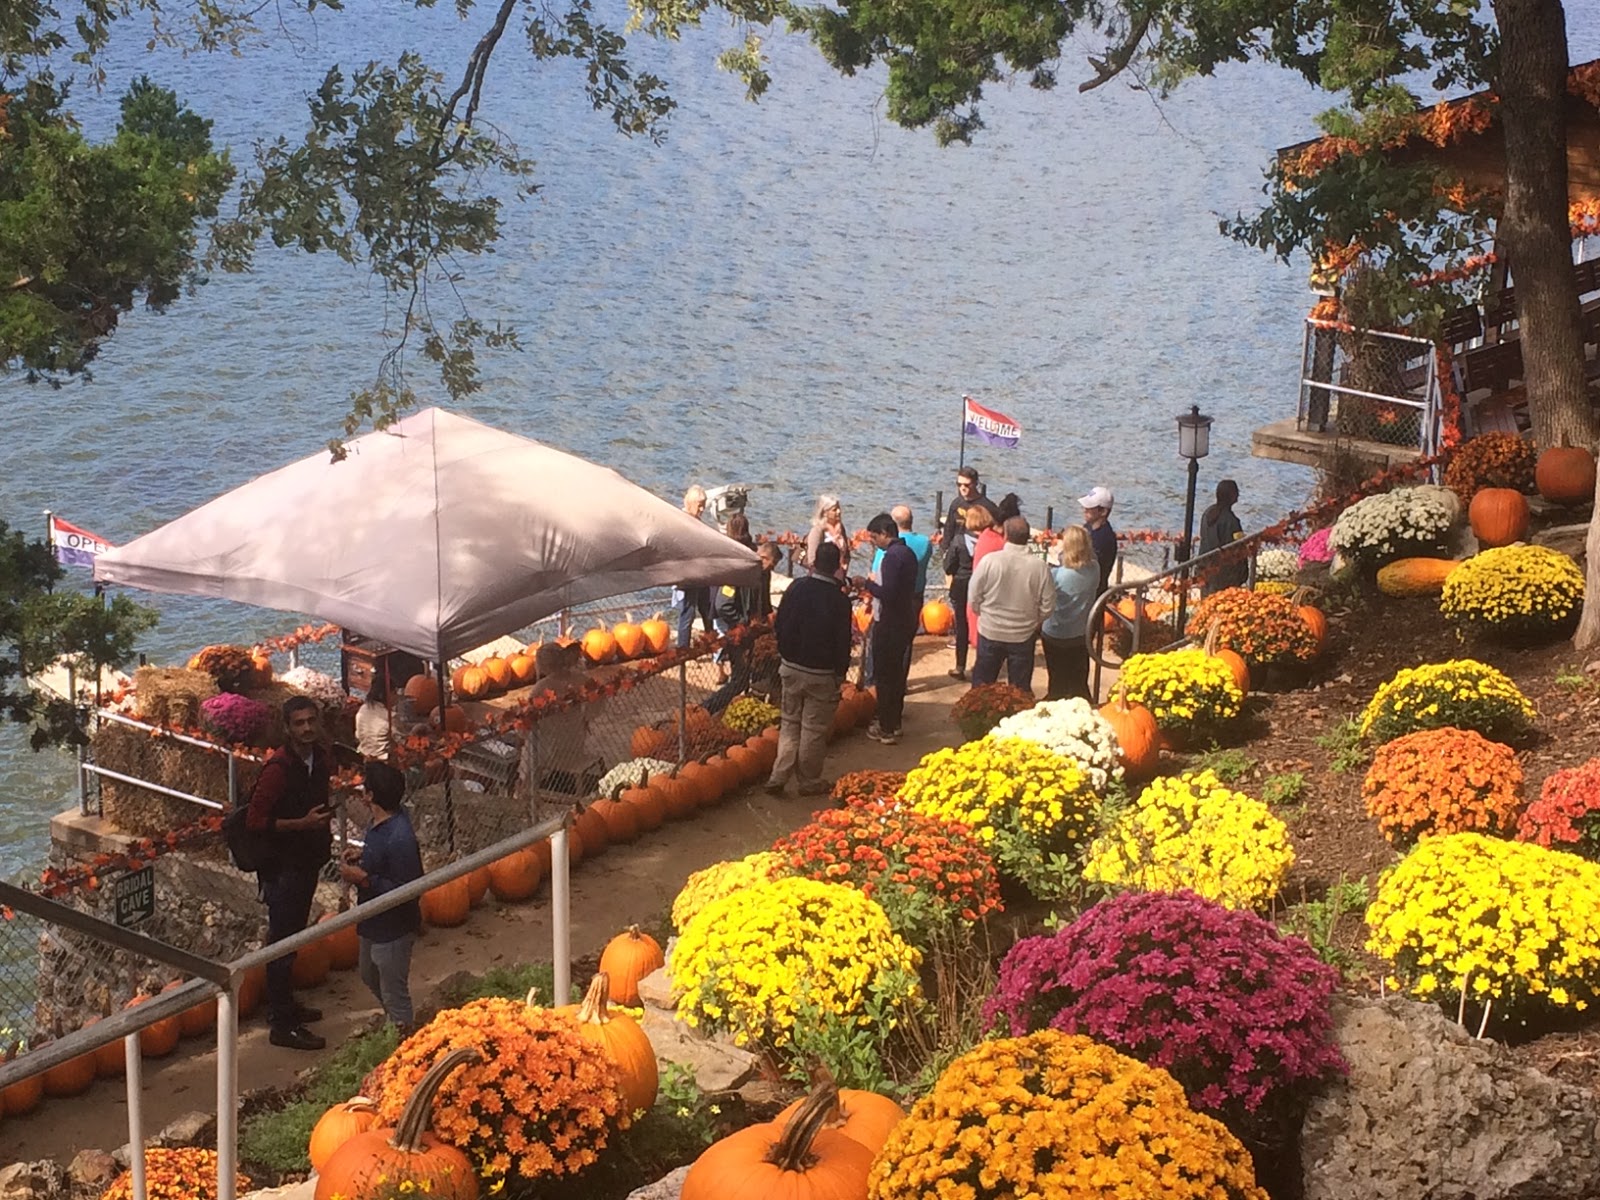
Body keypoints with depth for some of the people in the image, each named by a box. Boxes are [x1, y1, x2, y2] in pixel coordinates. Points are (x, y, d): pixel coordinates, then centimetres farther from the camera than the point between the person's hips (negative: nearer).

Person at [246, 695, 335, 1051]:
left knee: (292, 937, 21)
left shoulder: (322, 757, 2)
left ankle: (284, 1004, 35)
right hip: (282, 865, -8)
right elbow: (256, 820, -21)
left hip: (308, 860, 8)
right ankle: (282, 1025, 4)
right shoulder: (278, 768, -22)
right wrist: (302, 823, -28)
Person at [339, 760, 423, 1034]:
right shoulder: (378, 821, -4)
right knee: (370, 977, 30)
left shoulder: (399, 838, -33)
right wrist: (363, 855, -1)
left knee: (394, 994, 7)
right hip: (373, 921, 10)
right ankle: (393, 1022, 52)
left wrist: (364, 878, -27)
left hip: (393, 929, -10)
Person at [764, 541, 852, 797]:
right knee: (814, 729, 8)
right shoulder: (839, 599, -15)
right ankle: (810, 782, 18)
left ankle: (779, 776, 6)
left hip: (791, 667, 3)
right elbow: (843, 641, -10)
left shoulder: (797, 587, -5)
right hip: (822, 673, -3)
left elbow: (779, 625, 2)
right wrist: (840, 673, 2)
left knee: (789, 723, 15)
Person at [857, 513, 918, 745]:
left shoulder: (892, 556, -21)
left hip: (889, 624, -9)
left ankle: (886, 729, 4)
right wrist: (873, 587, 11)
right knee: (897, 672, 19)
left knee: (885, 675, -1)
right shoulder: (907, 552, 8)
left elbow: (888, 594, -27)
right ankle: (894, 720, 30)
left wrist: (867, 584, -12)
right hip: (906, 620, 9)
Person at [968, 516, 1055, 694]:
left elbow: (974, 599, -8)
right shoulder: (1039, 566, -13)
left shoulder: (990, 561, -16)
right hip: (1024, 635, 1)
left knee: (981, 684, 15)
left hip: (991, 632, 0)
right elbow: (1048, 606, -6)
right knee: (1020, 689, 12)